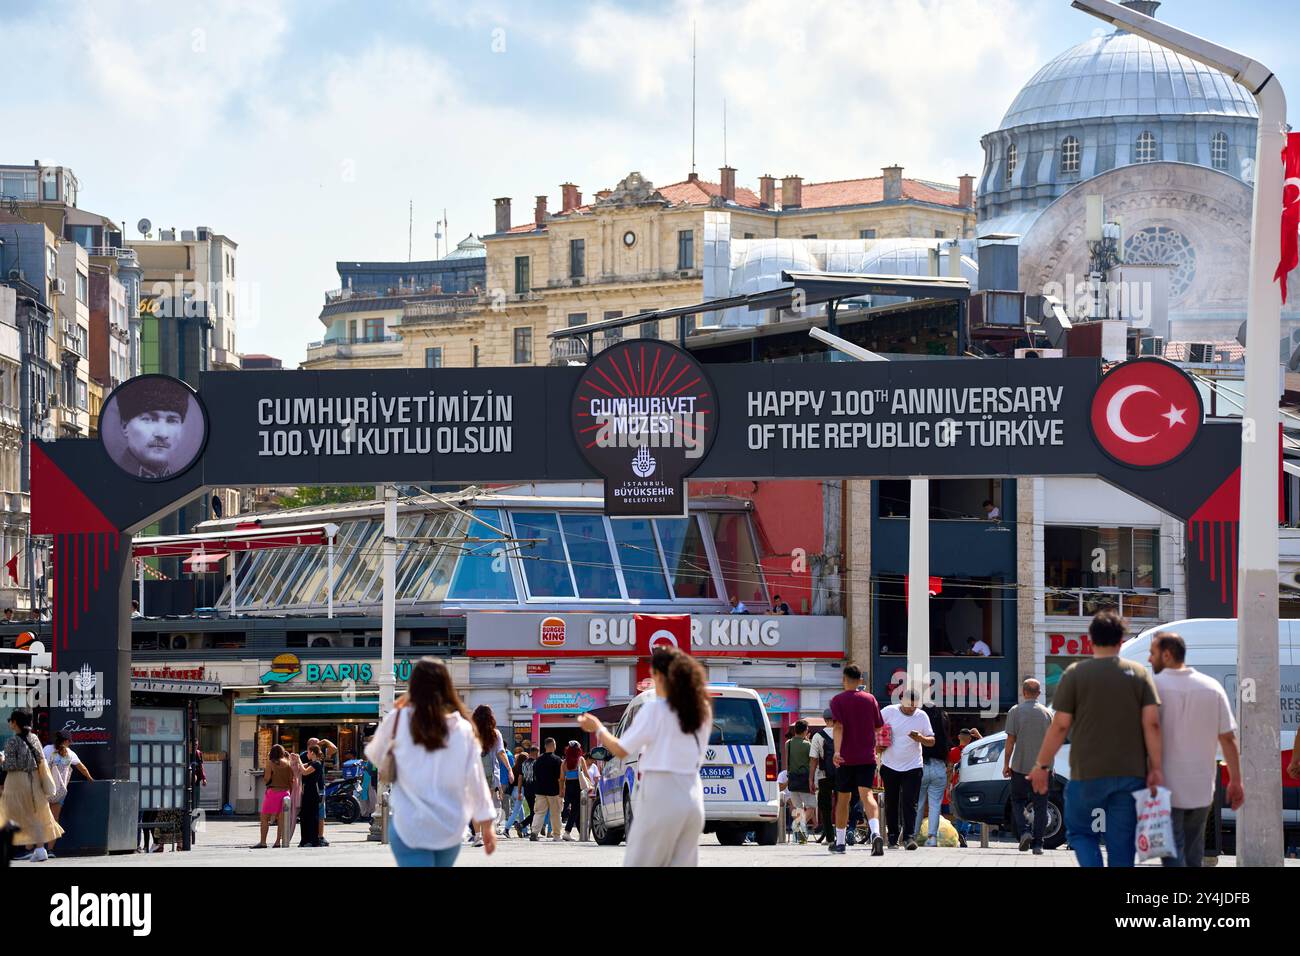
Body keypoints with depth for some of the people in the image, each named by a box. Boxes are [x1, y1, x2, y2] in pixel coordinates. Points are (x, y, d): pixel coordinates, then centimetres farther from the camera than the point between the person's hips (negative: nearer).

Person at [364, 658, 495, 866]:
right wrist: (486, 825, 8)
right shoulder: (463, 727, -2)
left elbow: (375, 756, 12)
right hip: (450, 826, 3)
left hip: (410, 826, -2)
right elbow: (476, 778, 0)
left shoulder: (398, 720, -5)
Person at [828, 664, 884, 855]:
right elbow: (877, 727, 13)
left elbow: (838, 726, -14)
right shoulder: (870, 699, 7)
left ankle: (839, 842, 22)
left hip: (846, 758, -1)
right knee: (867, 795, -11)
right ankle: (875, 833, -36)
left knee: (842, 798, 13)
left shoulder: (838, 700, -1)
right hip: (867, 757, 1)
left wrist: (837, 751, -23)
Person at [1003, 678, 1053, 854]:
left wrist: (1006, 764, 1)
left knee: (1017, 801, 13)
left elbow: (1010, 741, -6)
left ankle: (1024, 831, -9)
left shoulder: (1015, 711, -5)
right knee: (1040, 806, 7)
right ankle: (1037, 844, 4)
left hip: (1020, 766, -2)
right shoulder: (1047, 713, 3)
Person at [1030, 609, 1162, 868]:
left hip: (1088, 772, -2)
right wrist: (1155, 769, -2)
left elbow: (1060, 725, -5)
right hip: (1130, 774, 2)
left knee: (1079, 831, 14)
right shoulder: (1139, 674, 3)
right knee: (1121, 843, 7)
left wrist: (1042, 765, 4)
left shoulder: (1075, 673, -3)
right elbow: (1152, 723, -5)